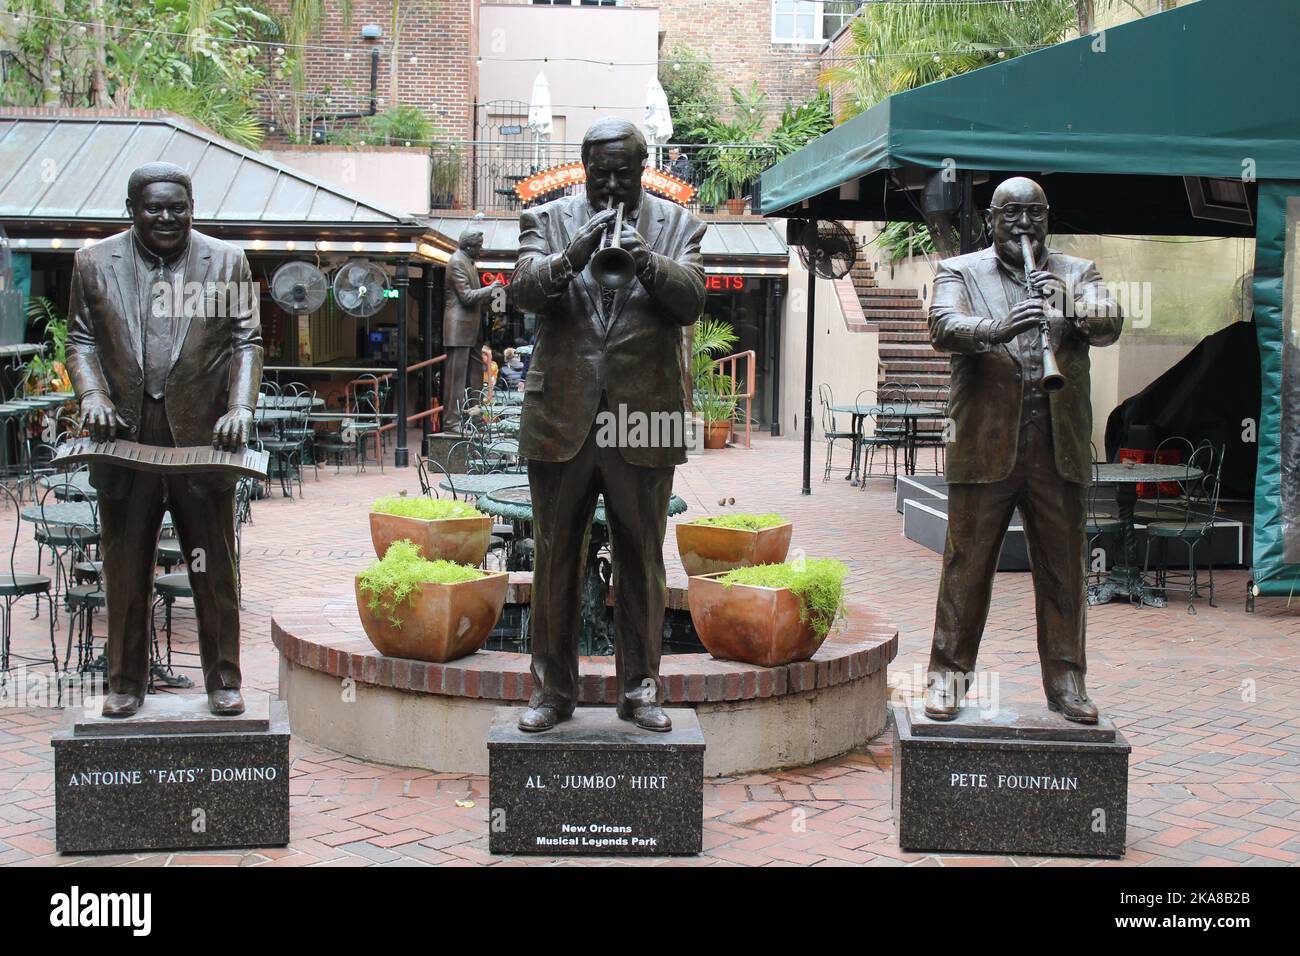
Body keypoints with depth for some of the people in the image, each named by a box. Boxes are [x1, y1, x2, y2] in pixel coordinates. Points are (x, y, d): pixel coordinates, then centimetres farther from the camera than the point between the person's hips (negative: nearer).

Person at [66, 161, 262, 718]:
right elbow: (82, 339, 9)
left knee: (215, 568, 6)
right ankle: (125, 682, 23)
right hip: (125, 441, 1)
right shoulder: (94, 263, 6)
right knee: (125, 571, 10)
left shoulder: (227, 262, 3)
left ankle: (223, 681, 19)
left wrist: (241, 406, -12)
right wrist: (91, 393, -9)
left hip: (203, 438, -1)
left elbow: (247, 340, 3)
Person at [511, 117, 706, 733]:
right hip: (561, 420, 0)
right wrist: (572, 256, -27)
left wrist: (647, 261, -25)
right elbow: (524, 289, -9)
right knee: (554, 560, 8)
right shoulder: (547, 219, 7)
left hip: (644, 422, 0)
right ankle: (552, 688, 20)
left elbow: (691, 299, -7)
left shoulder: (676, 225, 7)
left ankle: (640, 687, 20)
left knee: (641, 562, 8)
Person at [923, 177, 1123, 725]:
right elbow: (943, 327, -11)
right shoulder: (959, 272, 9)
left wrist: (1075, 311, -23)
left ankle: (1065, 681, 16)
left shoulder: (1077, 275, 15)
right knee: (966, 565, 2)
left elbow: (1110, 326, -2)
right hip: (984, 446, -2)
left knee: (1063, 570, 6)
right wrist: (997, 328, -30)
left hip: (1060, 449, 2)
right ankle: (948, 675, 12)